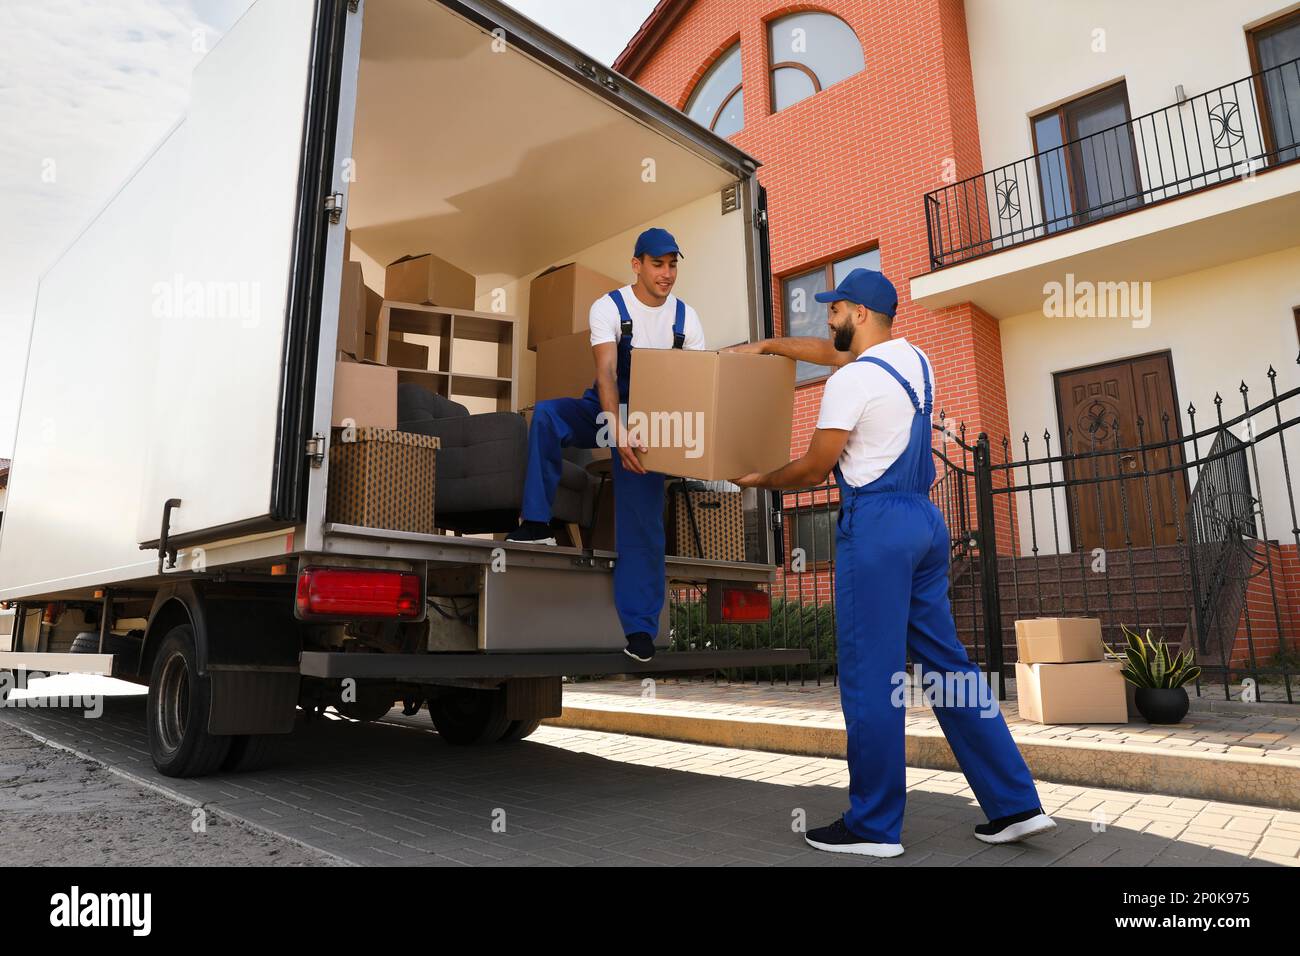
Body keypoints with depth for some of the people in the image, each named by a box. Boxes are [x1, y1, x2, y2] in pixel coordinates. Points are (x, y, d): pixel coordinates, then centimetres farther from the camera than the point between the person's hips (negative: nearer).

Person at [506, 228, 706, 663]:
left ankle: (640, 627, 1)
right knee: (546, 413, -32)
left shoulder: (686, 318, -2)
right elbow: (606, 373, -26)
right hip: (606, 410, -1)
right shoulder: (609, 307, -13)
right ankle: (537, 524, -25)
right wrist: (619, 431, -41)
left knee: (642, 521, -6)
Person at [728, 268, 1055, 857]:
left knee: (870, 676, -1)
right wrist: (765, 345, 37)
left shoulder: (852, 380, -11)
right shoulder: (916, 360, 16)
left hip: (875, 523, -9)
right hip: (925, 519, 9)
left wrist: (758, 480, 11)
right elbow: (830, 351, 31)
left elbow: (813, 469, -6)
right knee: (946, 662, 13)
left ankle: (873, 826, 9)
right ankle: (1015, 805, 17)